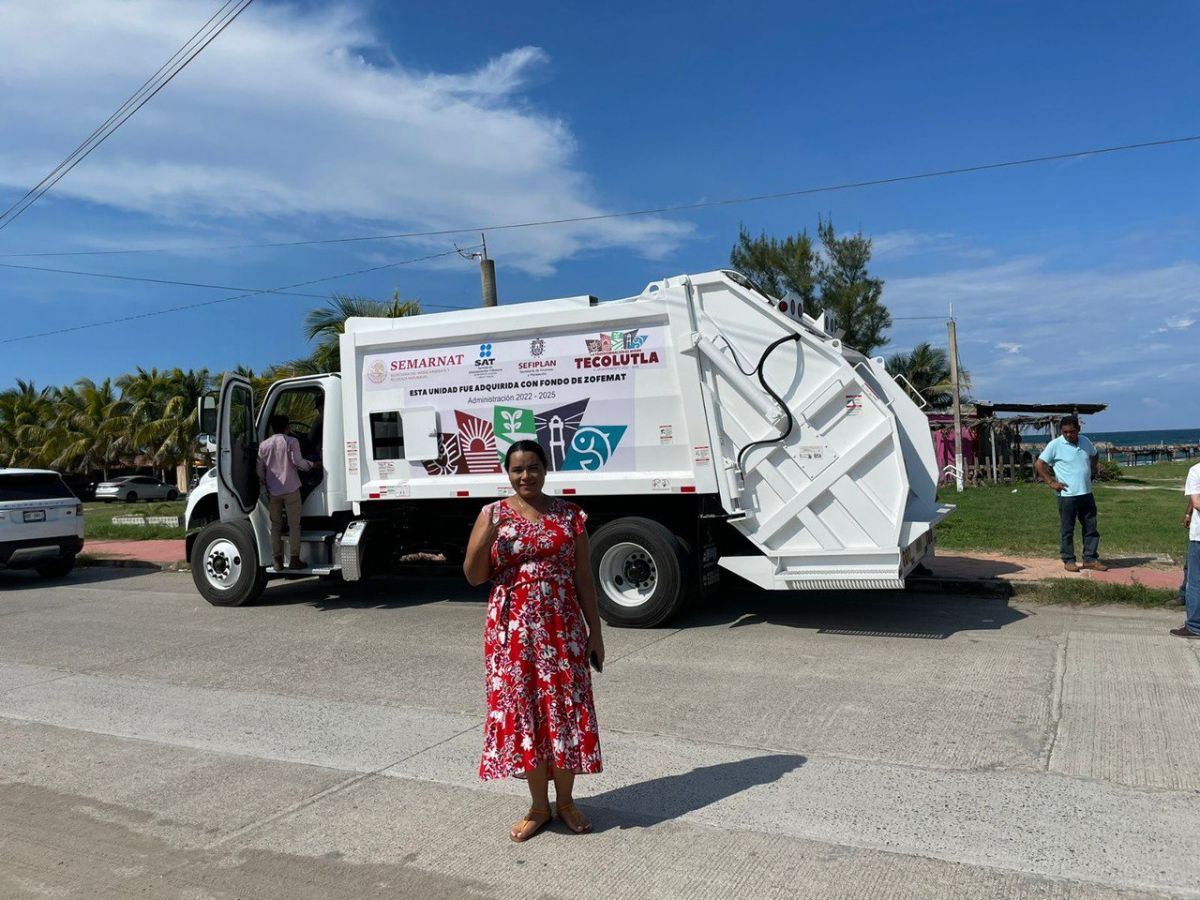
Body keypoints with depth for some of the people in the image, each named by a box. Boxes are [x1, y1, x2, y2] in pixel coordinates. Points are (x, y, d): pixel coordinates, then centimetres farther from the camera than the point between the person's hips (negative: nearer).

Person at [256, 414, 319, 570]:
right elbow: (297, 462, -12)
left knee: (275, 526, 10)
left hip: (273, 491, 4)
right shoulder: (291, 441, -4)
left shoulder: (264, 445, 7)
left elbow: (259, 469, 10)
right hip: (291, 489, -3)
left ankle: (278, 561, 10)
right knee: (294, 524, 1)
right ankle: (294, 559, -1)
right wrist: (313, 465, 5)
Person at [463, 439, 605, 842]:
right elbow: (473, 576, -1)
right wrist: (486, 537, -18)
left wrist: (595, 632, 1)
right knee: (522, 710, 5)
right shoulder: (493, 514, 1)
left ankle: (565, 801, 24)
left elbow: (583, 577, 3)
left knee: (565, 709, 5)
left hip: (562, 628, 0)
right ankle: (538, 806, 22)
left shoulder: (568, 514, 2)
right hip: (513, 630, 0)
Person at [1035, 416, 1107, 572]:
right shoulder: (1055, 445, -9)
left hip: (1086, 493, 5)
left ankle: (1090, 558, 19)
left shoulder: (1085, 442, 7)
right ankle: (1068, 560, 11)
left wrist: (1092, 471, 14)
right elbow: (1039, 464, -8)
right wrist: (1051, 482, -12)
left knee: (1091, 527, 9)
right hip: (1067, 495, -5)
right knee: (1067, 530, 2)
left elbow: (1094, 456, 27)